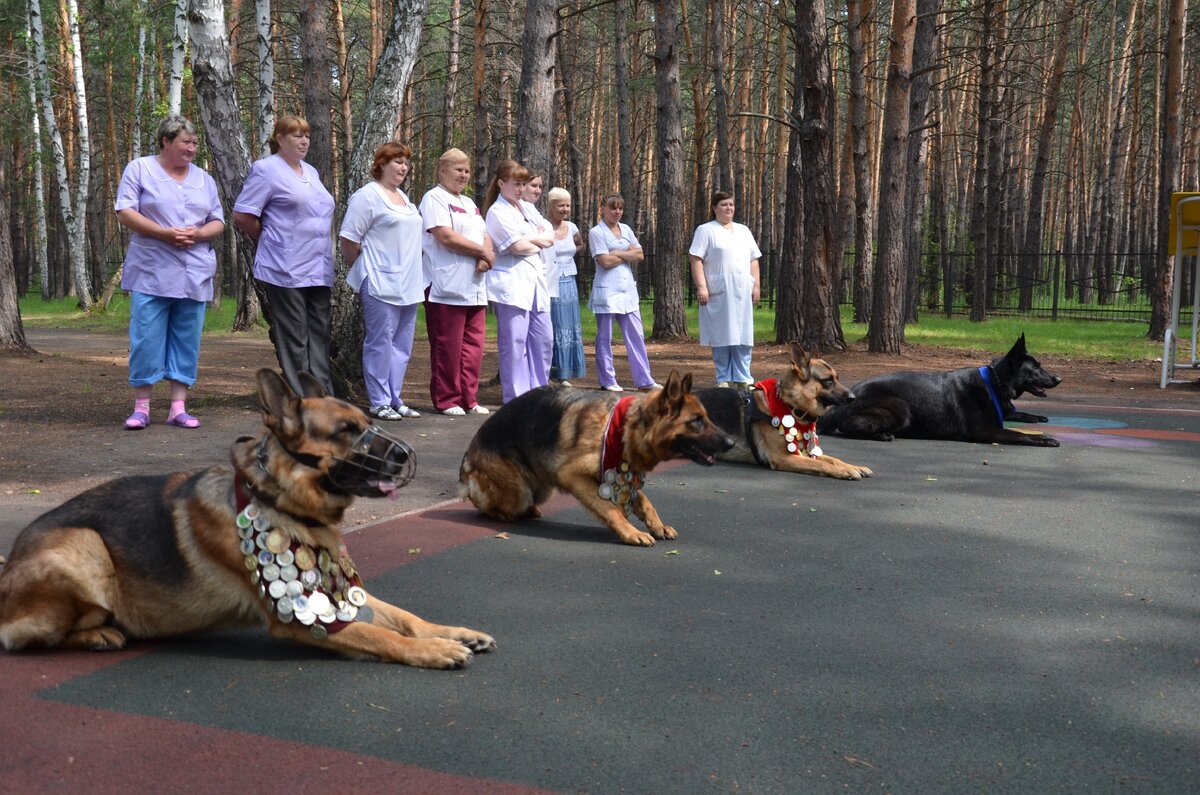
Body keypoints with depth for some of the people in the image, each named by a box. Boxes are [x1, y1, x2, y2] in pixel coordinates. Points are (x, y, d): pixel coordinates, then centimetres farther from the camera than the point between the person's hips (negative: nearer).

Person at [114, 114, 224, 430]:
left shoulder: (204, 179, 14)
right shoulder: (139, 170, 3)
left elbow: (218, 222, 13)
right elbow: (125, 212, -5)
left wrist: (199, 233, -10)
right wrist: (165, 233, -17)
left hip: (194, 276, 4)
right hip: (151, 273, -3)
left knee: (187, 341, 3)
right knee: (146, 339, -5)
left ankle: (178, 407, 8)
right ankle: (141, 407, 4)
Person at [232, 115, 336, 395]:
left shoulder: (311, 172, 19)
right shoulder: (266, 169, -4)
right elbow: (242, 215, -8)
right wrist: (269, 239, 3)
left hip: (319, 270, 7)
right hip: (286, 270, -7)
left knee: (319, 336, 8)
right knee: (293, 339, -3)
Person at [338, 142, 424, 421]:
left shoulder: (404, 198, 19)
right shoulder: (367, 196, -7)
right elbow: (348, 239, -10)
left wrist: (414, 276, 19)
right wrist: (364, 271, -1)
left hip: (408, 285, 8)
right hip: (381, 283, -8)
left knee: (401, 345, 10)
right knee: (380, 343, -4)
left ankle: (394, 400, 18)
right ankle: (379, 403, 2)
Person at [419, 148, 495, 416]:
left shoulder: (469, 203, 23)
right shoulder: (434, 198, -3)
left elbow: (485, 237, 18)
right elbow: (446, 237, -15)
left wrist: (485, 258, -6)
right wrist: (483, 252, -6)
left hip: (475, 288, 8)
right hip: (447, 288, -8)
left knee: (473, 346, 6)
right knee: (448, 348, -4)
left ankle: (468, 399, 13)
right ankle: (447, 401, 4)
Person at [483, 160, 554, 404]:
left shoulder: (526, 208, 20)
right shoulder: (497, 212, -4)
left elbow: (548, 239, 15)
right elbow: (519, 246, -13)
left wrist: (529, 241, -3)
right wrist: (538, 242, 5)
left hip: (535, 280, 8)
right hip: (511, 284, -8)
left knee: (543, 338, 7)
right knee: (514, 341, -7)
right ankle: (515, 398, -1)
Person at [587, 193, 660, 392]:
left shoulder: (626, 229, 13)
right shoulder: (596, 232, -5)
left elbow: (640, 255, 5)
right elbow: (605, 262, -13)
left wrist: (617, 253, -8)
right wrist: (628, 253, -2)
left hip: (628, 289, 6)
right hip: (607, 291, -6)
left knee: (636, 335, 4)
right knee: (605, 338, 1)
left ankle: (644, 380, 7)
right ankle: (608, 381, 9)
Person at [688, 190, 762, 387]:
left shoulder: (743, 231, 19)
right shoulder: (706, 230, 2)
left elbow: (753, 260, 19)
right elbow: (696, 259, -6)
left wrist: (756, 285, 9)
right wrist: (701, 287, -15)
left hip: (742, 292, 4)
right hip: (718, 293, -4)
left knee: (743, 336, 1)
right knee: (721, 335, -2)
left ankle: (743, 378, 6)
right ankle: (724, 379, 6)